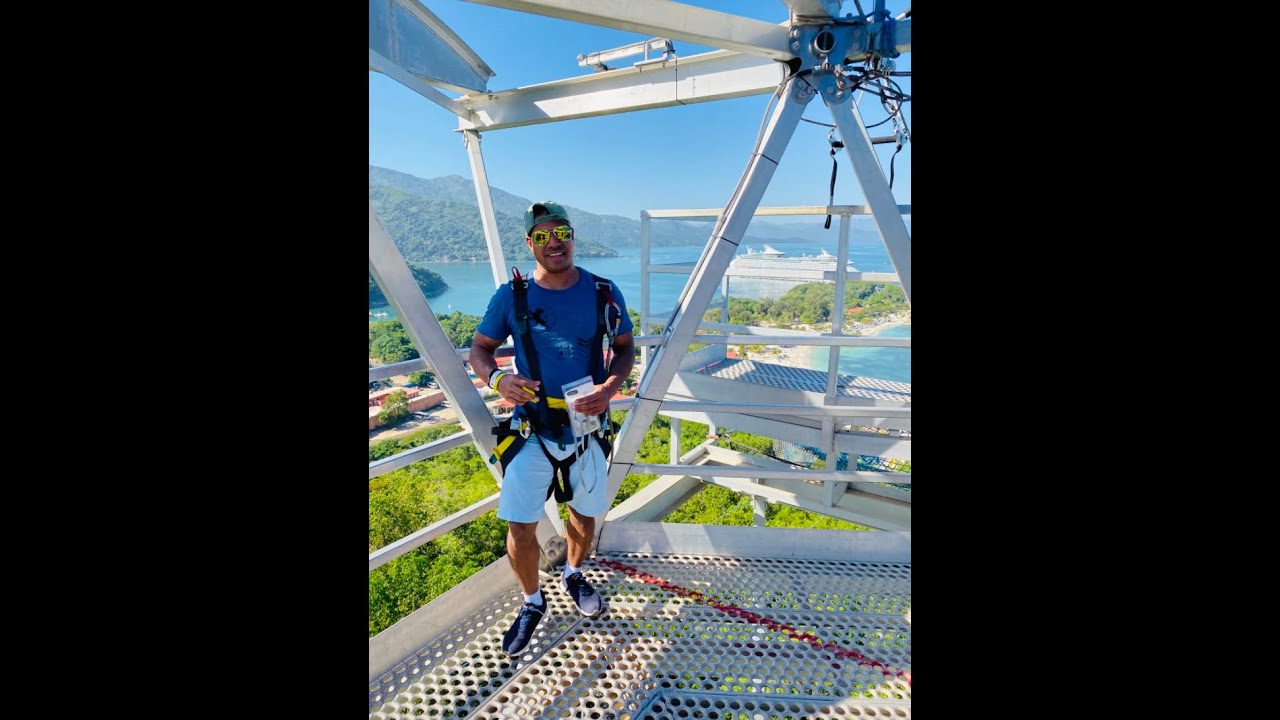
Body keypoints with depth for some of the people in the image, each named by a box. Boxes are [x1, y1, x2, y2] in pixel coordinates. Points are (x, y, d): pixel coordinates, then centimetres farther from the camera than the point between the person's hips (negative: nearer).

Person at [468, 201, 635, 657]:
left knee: (584, 513, 18)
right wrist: (497, 379, -21)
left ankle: (573, 576, 49)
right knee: (520, 526, 1)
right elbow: (479, 349, 2)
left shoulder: (603, 293, -5)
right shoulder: (511, 296, -6)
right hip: (532, 427, -1)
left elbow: (625, 346, 5)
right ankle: (532, 602, 30)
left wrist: (610, 387, -15)